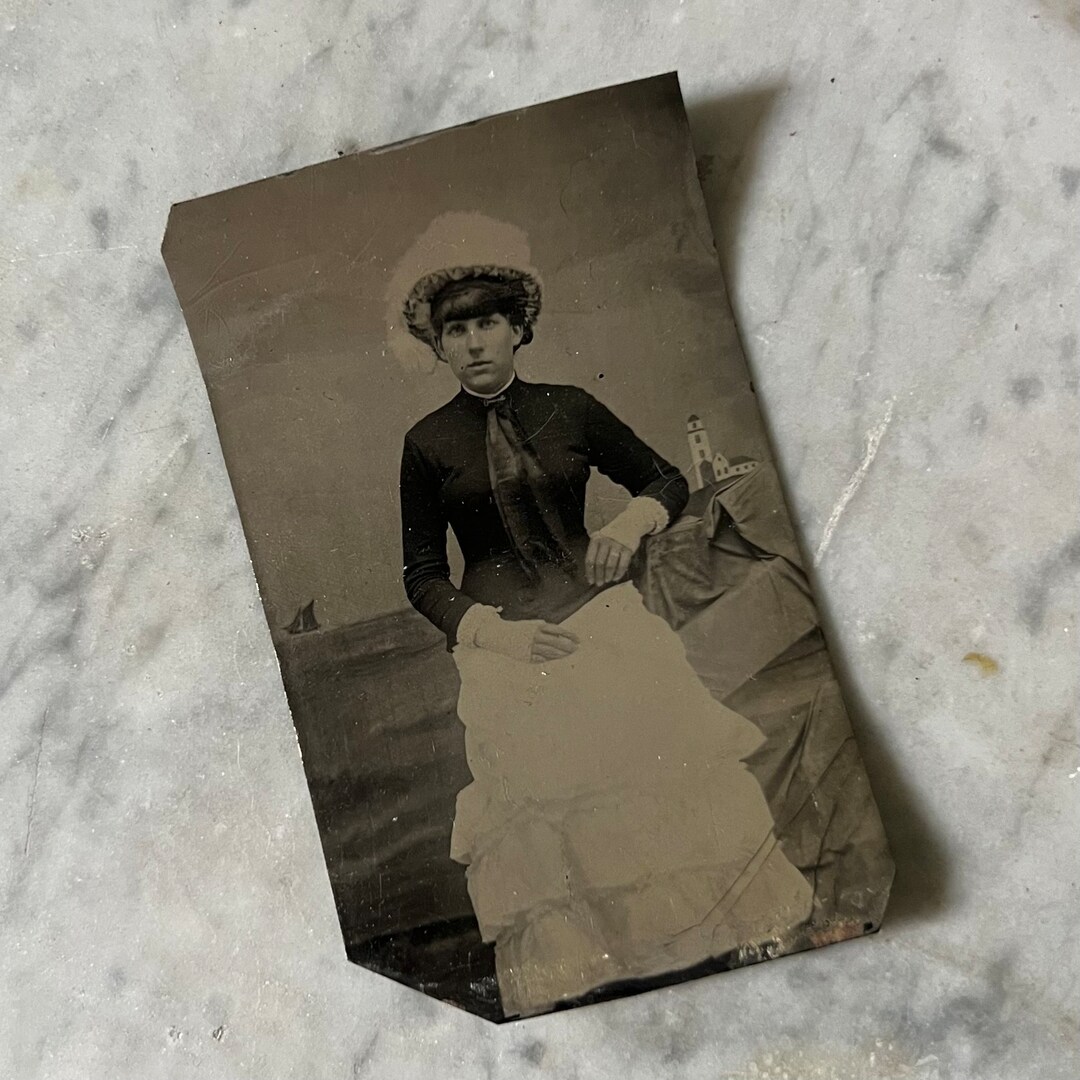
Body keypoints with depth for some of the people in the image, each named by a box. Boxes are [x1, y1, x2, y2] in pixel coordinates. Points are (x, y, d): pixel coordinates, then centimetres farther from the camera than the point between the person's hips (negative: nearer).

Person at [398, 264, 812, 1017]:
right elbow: (423, 573, 6)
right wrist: (492, 631, -10)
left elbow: (668, 480, 13)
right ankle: (577, 980, 9)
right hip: (500, 638, 0)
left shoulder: (570, 408, 6)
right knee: (547, 812, -7)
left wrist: (631, 521, -9)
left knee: (673, 771, -11)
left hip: (601, 612, 1)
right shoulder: (427, 444, 5)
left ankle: (720, 945, 5)